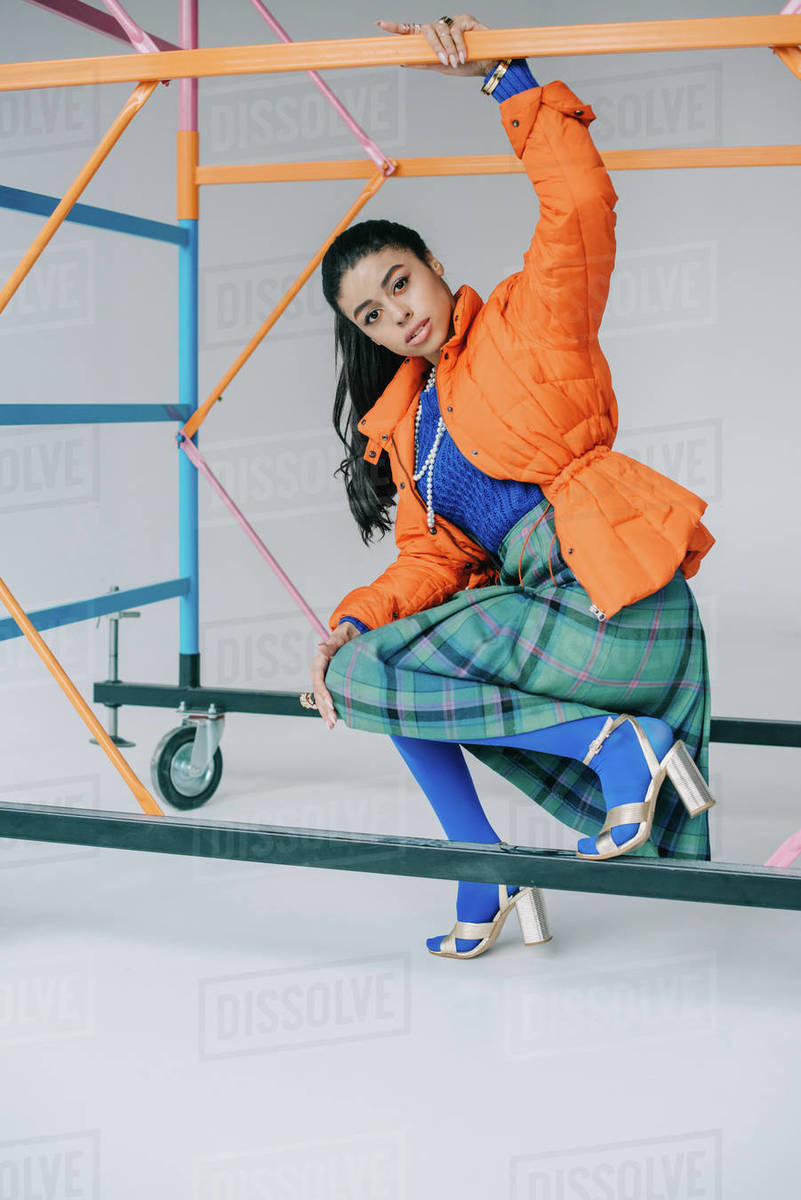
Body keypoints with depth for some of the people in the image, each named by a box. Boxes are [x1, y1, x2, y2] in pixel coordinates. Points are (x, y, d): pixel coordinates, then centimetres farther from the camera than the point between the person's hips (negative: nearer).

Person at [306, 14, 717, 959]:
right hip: (548, 608, 8)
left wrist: (498, 72, -12)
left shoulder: (525, 325, 1)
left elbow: (580, 199, -13)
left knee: (364, 679, -11)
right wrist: (354, 624, -5)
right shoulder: (400, 424, 19)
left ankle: (614, 744, -12)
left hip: (616, 608, -8)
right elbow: (431, 558, 12)